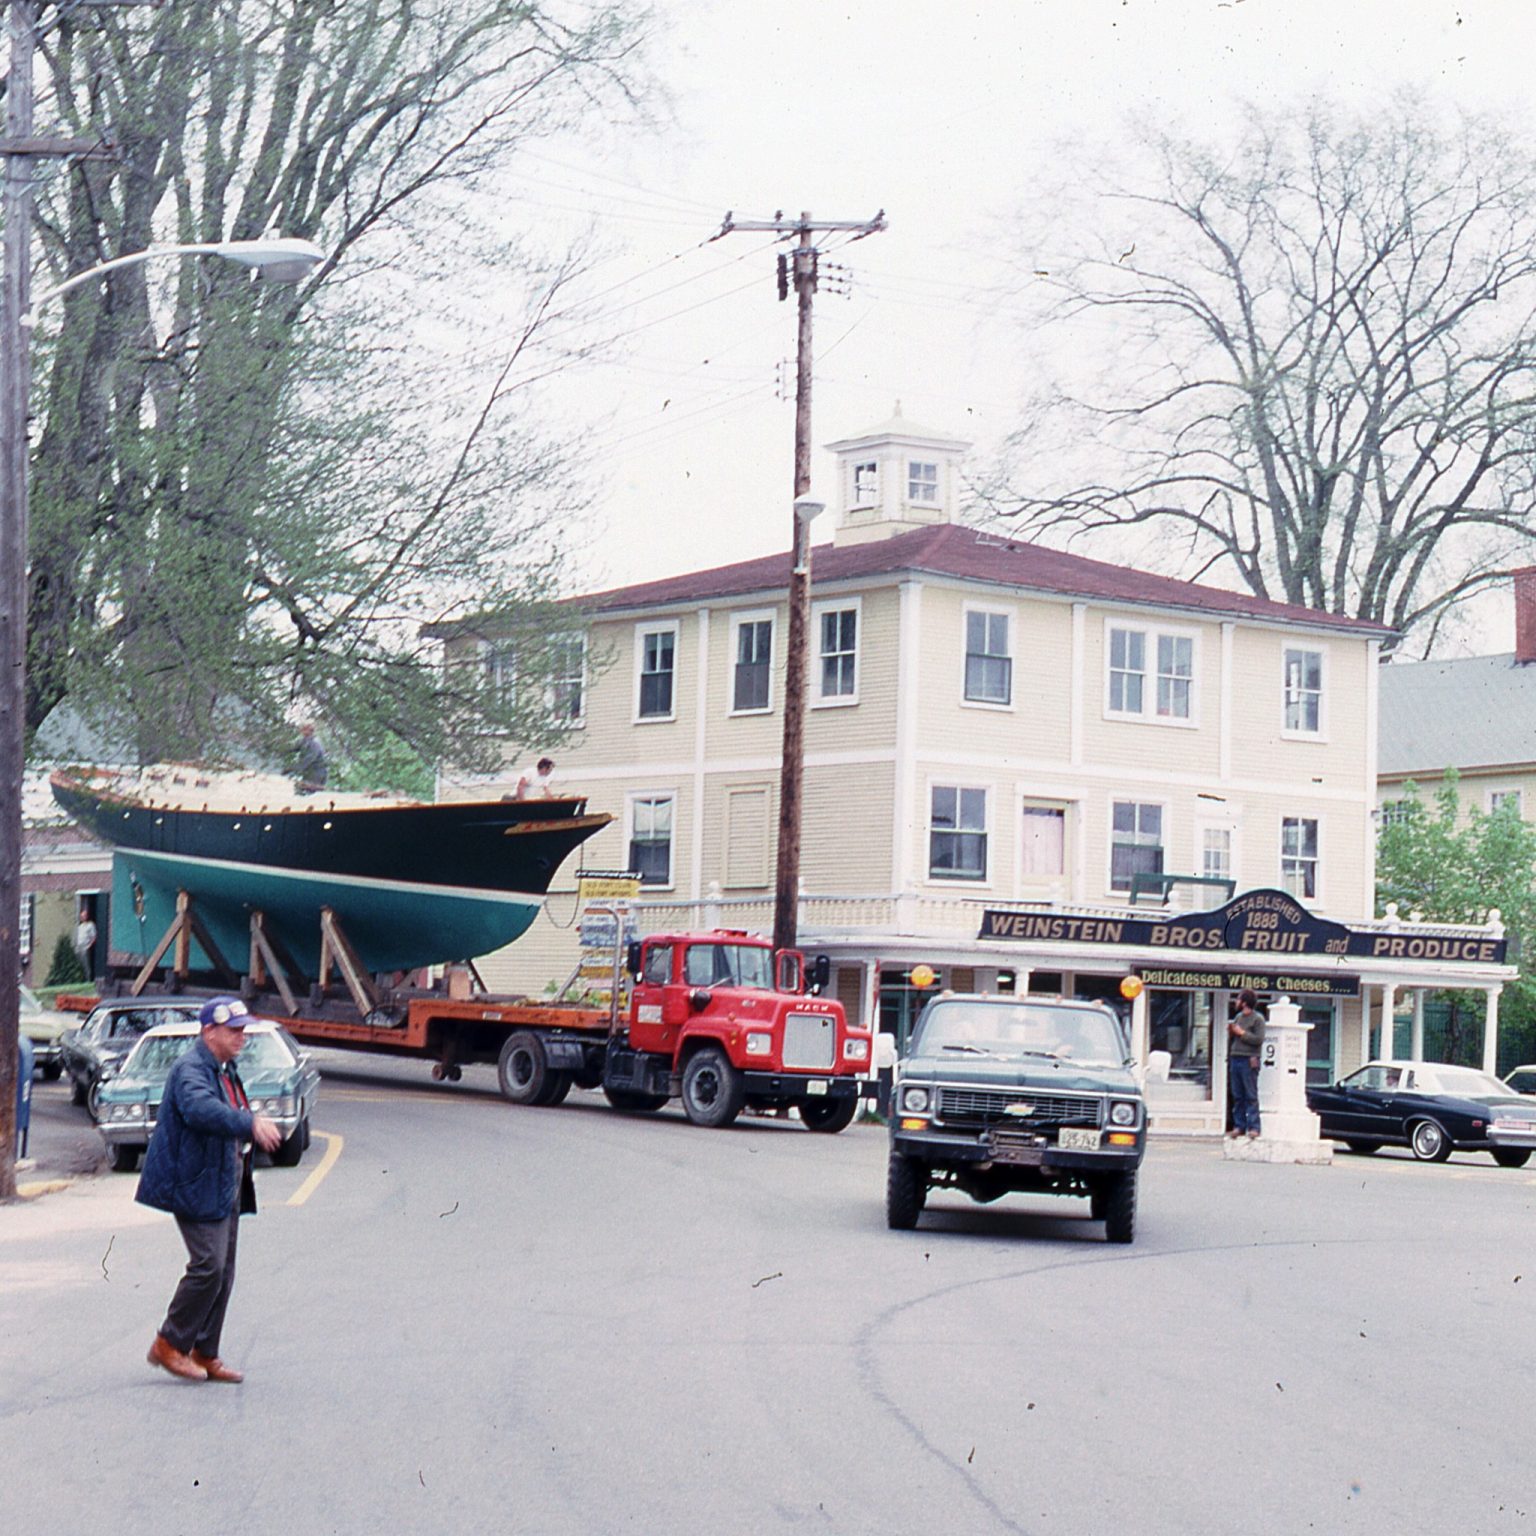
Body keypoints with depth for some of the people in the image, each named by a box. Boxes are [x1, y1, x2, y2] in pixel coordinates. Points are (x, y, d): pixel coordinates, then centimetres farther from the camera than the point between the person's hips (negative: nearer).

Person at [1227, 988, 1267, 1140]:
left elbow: (1259, 1039, -13)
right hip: (1235, 1059, 7)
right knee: (1237, 1096, 6)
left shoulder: (1258, 1019, -3)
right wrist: (1230, 1032, 5)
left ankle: (1253, 1127, -10)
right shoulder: (1238, 1017, 19)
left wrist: (1242, 1033, -10)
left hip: (1248, 1060, -7)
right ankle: (1239, 1126, 9)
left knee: (1251, 1096, -8)